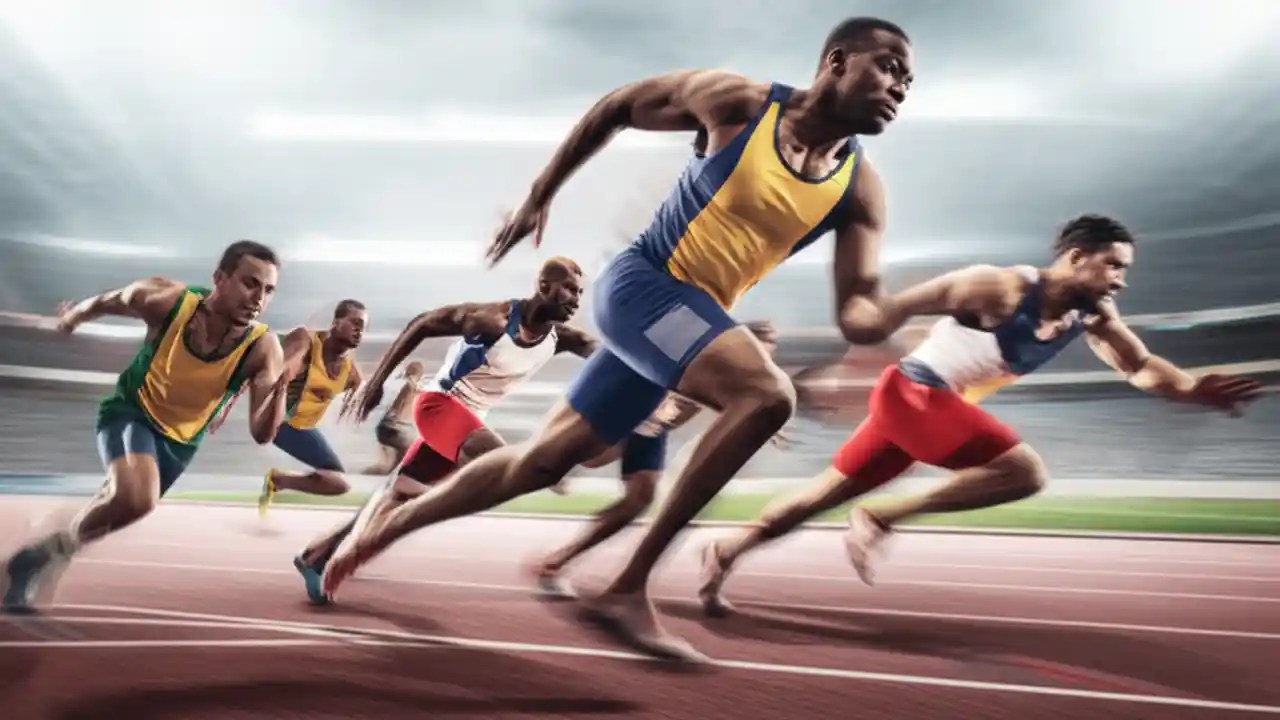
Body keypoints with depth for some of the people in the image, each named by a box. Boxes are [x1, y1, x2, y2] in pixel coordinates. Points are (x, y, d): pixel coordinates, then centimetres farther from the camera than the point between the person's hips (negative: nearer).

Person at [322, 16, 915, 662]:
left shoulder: (859, 190, 1)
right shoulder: (737, 102, -9)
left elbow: (855, 313, -7)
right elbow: (615, 107, 5)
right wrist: (539, 196, 8)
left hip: (697, 317, 6)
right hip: (639, 282, -6)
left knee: (543, 462, 13)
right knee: (767, 393, -30)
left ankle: (385, 528, 32)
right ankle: (627, 588, -25)